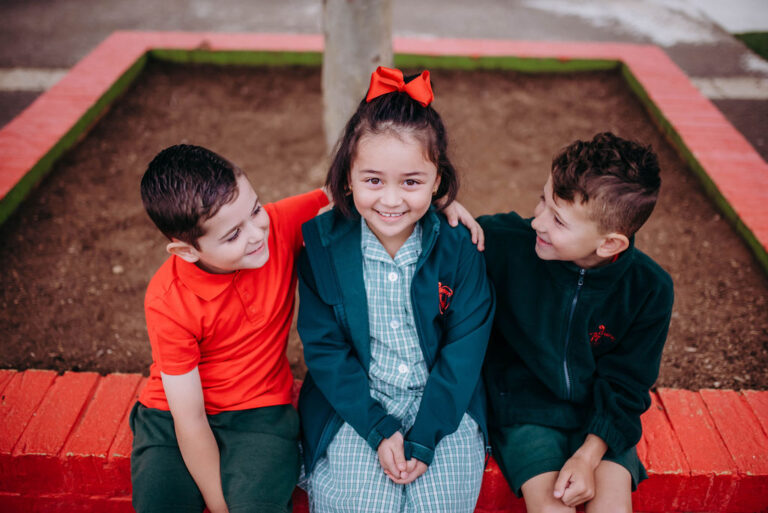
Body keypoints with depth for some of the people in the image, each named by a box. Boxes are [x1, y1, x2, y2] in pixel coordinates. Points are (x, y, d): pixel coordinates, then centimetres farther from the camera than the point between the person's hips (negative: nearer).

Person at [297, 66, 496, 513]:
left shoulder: (459, 249, -8)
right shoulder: (322, 246, -8)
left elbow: (465, 348, -8)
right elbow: (324, 348, -6)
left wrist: (422, 438, -14)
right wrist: (379, 430, -14)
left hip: (444, 404, 1)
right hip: (356, 406, 0)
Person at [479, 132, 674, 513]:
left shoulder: (650, 289, -14)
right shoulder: (508, 242, -18)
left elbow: (624, 383, -7)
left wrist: (589, 455, -16)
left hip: (600, 414, 1)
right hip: (525, 406, -1)